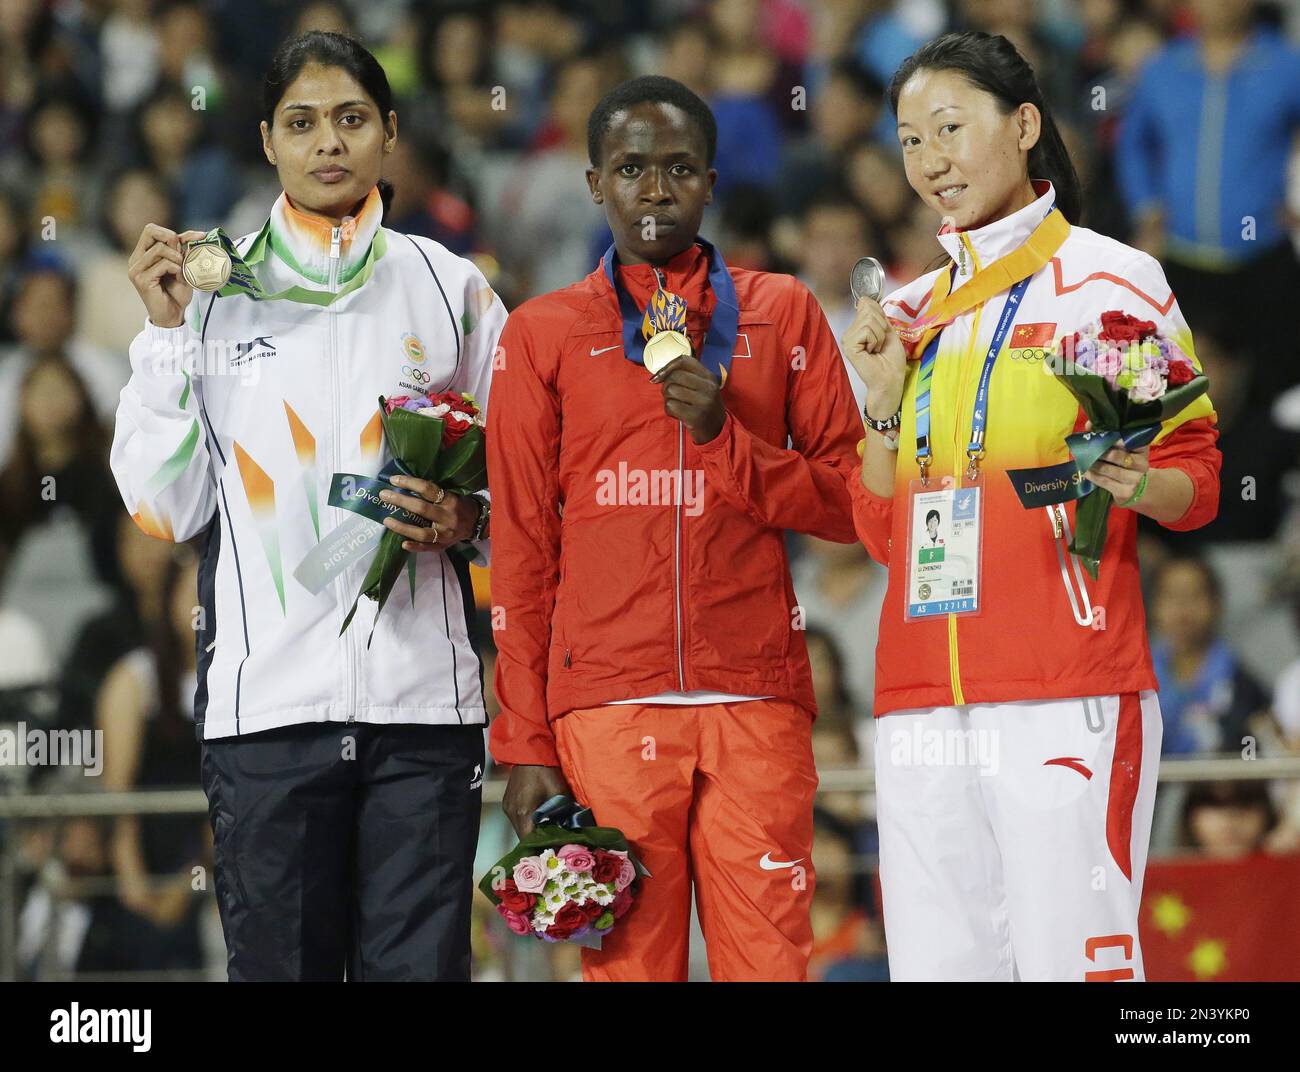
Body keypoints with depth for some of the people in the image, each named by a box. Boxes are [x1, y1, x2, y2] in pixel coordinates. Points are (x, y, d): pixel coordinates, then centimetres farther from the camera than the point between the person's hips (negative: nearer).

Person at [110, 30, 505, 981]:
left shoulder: (449, 289, 10)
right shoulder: (214, 290, 8)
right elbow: (166, 510, 4)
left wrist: (466, 518, -5)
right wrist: (167, 334, -2)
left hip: (424, 697, 0)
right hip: (267, 697, 0)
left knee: (421, 963, -3)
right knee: (281, 963, 2)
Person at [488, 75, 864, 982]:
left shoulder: (783, 314, 14)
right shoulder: (545, 333, 12)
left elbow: (848, 502, 9)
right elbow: (522, 550, 9)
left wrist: (724, 437, -7)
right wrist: (524, 743, 2)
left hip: (757, 702, 0)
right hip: (607, 706, 0)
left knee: (769, 958, -6)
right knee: (628, 960, -5)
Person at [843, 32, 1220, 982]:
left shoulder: (1109, 279, 3)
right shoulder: (913, 313, 18)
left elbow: (1195, 482, 2)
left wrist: (1134, 484, -19)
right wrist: (886, 402, 5)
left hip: (1068, 693, -5)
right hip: (924, 704, 5)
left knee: (1075, 957, -13)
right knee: (938, 960, 1)